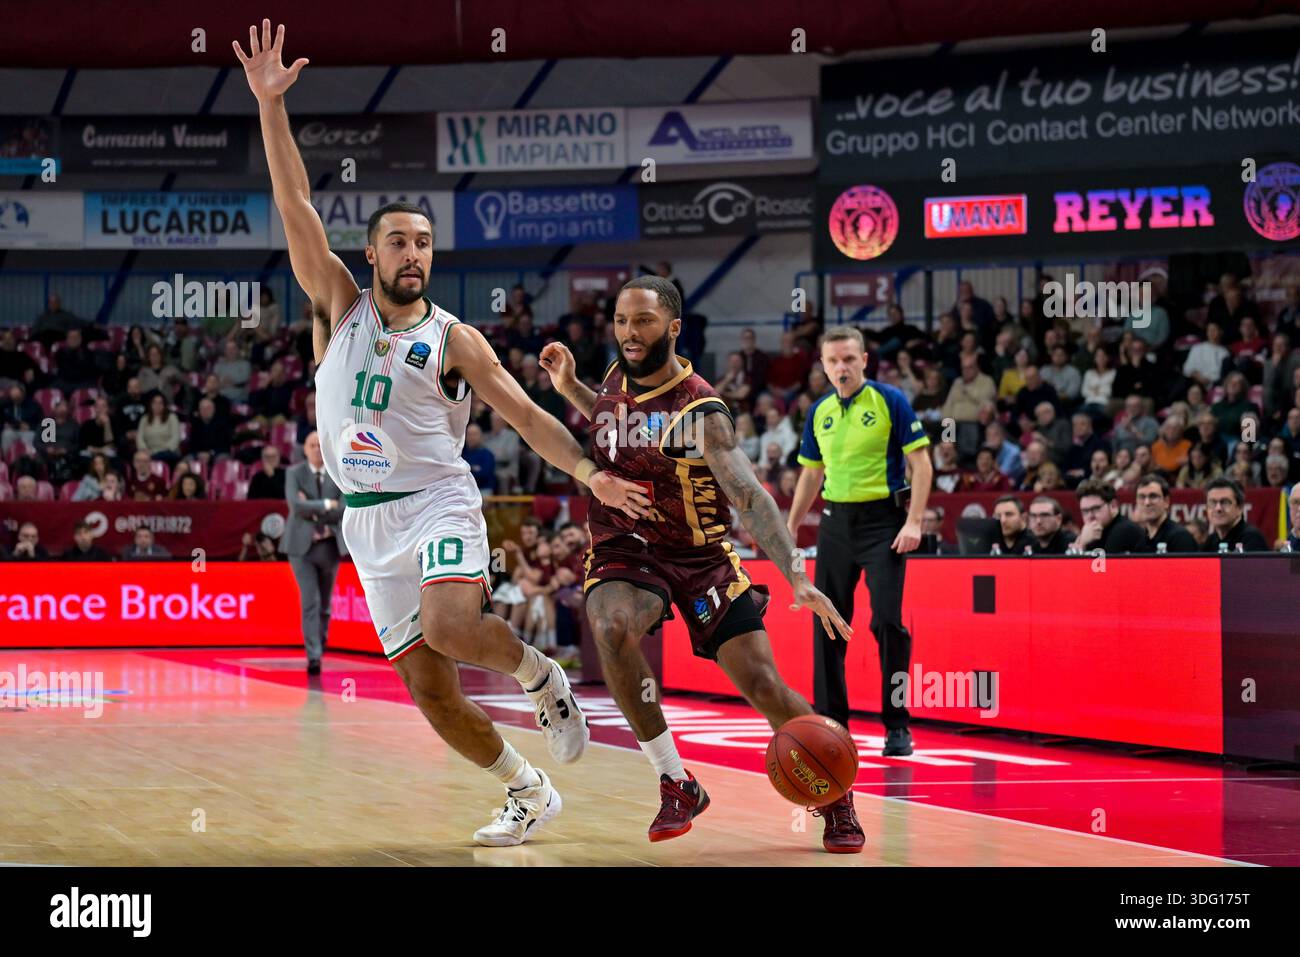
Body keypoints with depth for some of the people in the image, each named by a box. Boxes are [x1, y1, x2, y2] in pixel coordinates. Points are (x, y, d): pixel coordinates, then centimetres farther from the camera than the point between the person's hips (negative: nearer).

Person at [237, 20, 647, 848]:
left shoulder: (454, 339, 1)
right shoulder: (341, 306, 6)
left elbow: (525, 414, 0)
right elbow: (296, 207, -2)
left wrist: (590, 474, -13)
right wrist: (271, 106, -11)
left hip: (438, 504, -3)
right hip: (369, 522, 3)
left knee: (447, 627, -32)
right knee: (430, 692, 1)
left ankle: (540, 674, -1)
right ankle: (531, 796, 19)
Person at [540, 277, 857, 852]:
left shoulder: (700, 411, -19)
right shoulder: (618, 377, 0)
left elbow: (749, 497, -29)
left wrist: (797, 577, -40)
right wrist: (569, 388, 10)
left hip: (699, 555, -3)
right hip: (623, 547, 3)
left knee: (762, 684, -9)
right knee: (611, 630, -31)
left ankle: (834, 800, 16)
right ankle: (676, 784, -17)